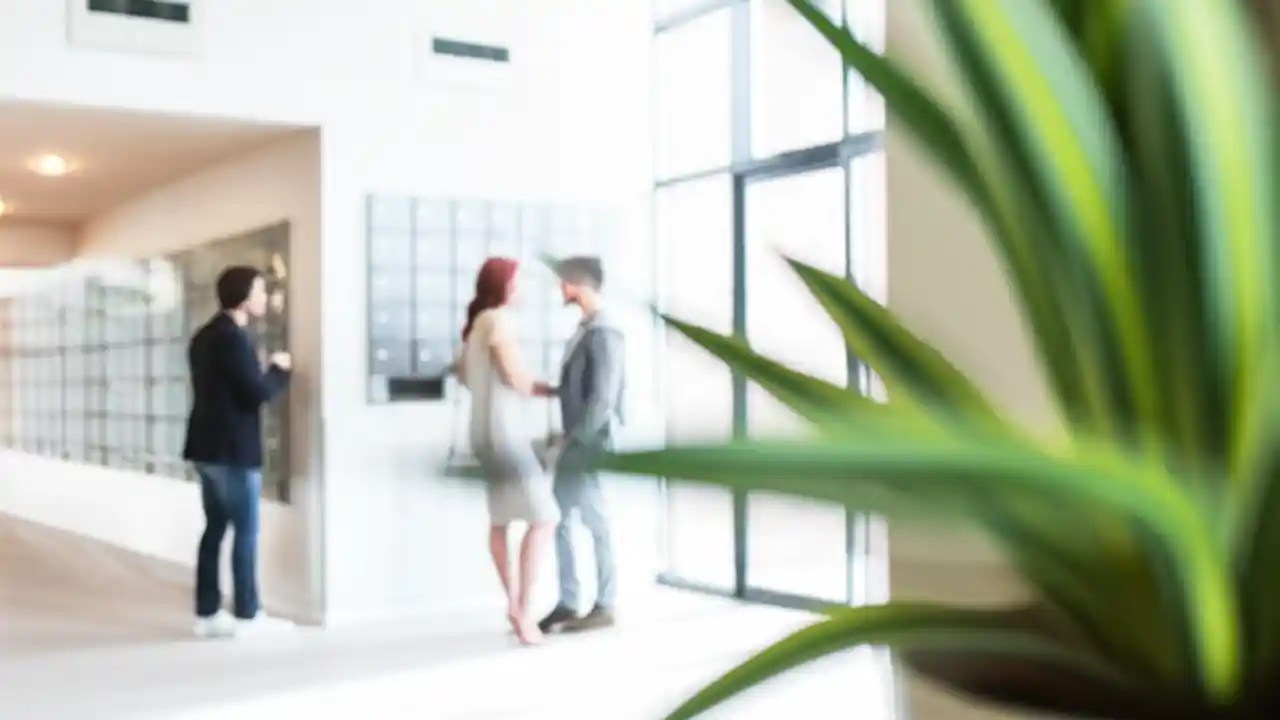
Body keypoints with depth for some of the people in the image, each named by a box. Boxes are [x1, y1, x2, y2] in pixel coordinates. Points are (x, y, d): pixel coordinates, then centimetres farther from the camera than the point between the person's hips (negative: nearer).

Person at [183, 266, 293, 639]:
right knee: (246, 531, -2)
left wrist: (262, 371, 12)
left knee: (214, 529, 11)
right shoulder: (234, 338, -16)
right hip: (233, 450, -9)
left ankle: (208, 613, 13)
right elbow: (257, 393, -19)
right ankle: (248, 615, 3)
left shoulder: (205, 336, 14)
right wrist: (280, 369, -2)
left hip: (208, 446, 9)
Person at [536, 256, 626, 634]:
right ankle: (567, 604, 18)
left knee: (595, 522, 0)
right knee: (559, 521, 10)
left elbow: (603, 399, -22)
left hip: (590, 444, -9)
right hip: (574, 443, 9)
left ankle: (604, 607, 12)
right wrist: (551, 390, 8)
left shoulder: (604, 334, -17)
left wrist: (570, 441, -19)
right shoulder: (584, 330, 12)